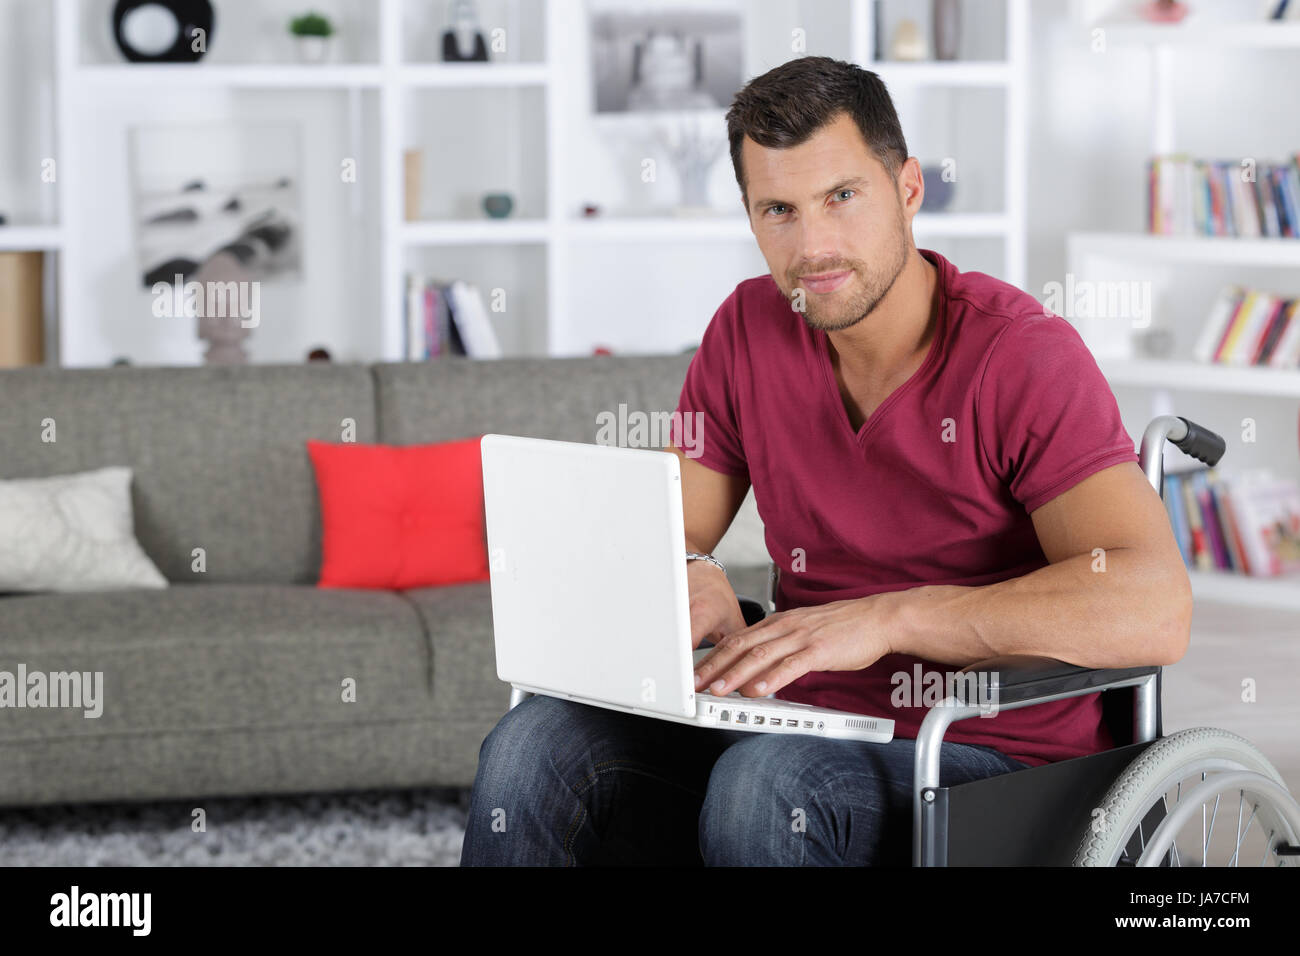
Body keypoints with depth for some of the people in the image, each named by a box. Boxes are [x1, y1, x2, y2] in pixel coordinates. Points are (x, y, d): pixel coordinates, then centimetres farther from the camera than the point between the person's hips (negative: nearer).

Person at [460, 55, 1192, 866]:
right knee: (535, 746, -19)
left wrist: (885, 618, -30)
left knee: (766, 780, -36)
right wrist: (689, 579, -12)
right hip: (805, 737, 5)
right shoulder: (749, 329, 6)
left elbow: (1154, 609, -26)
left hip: (996, 761, -5)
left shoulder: (1019, 353, -13)